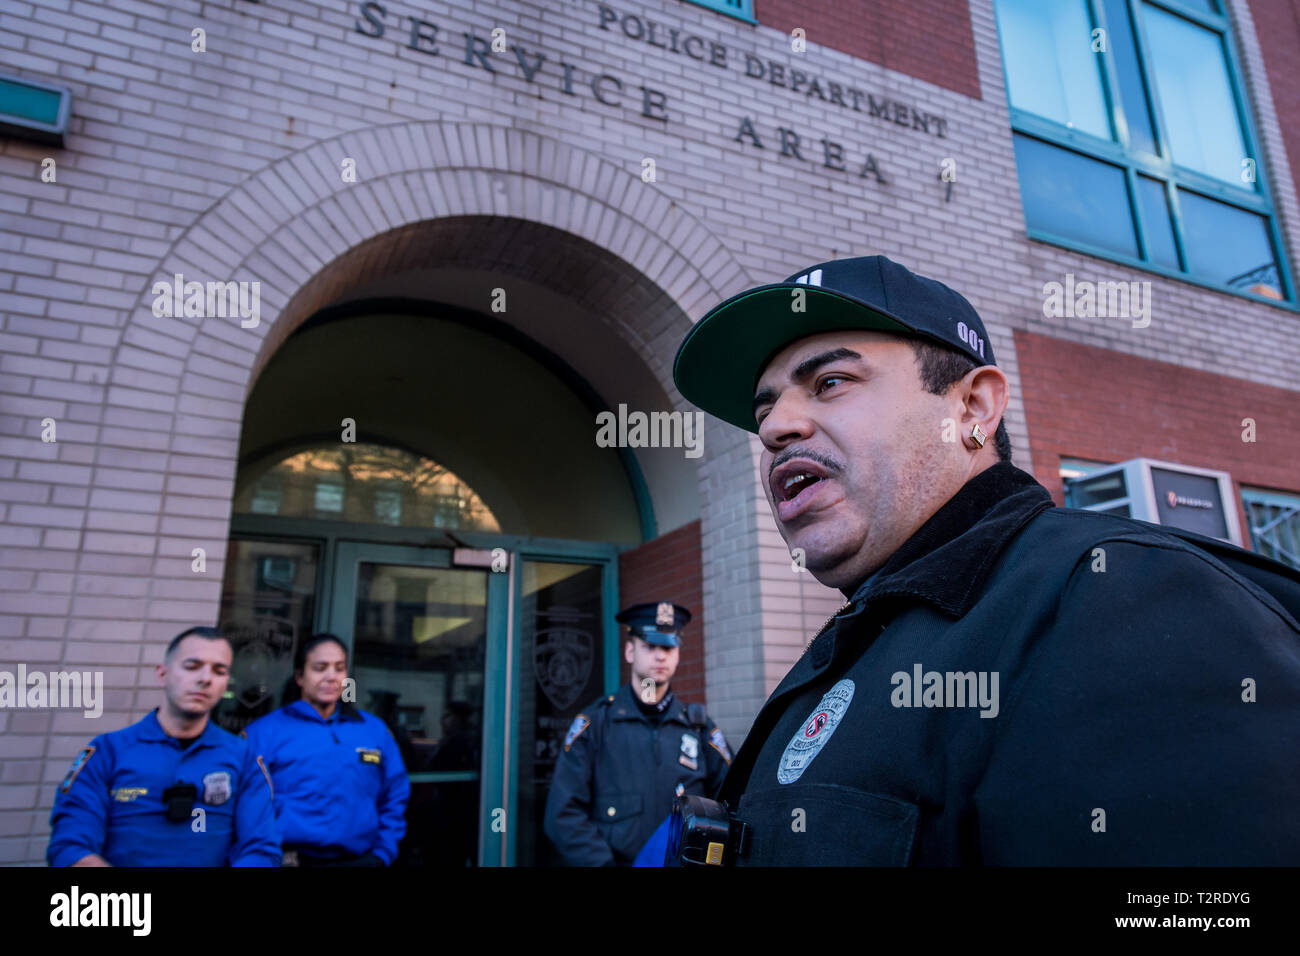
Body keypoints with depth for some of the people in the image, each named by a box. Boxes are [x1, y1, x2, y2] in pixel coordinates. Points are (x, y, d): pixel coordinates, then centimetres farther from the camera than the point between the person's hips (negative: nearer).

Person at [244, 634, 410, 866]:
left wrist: (382, 855, 2)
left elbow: (395, 799, 10)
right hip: (287, 859, -2)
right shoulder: (264, 732, -1)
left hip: (359, 859, 2)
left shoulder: (376, 730, 7)